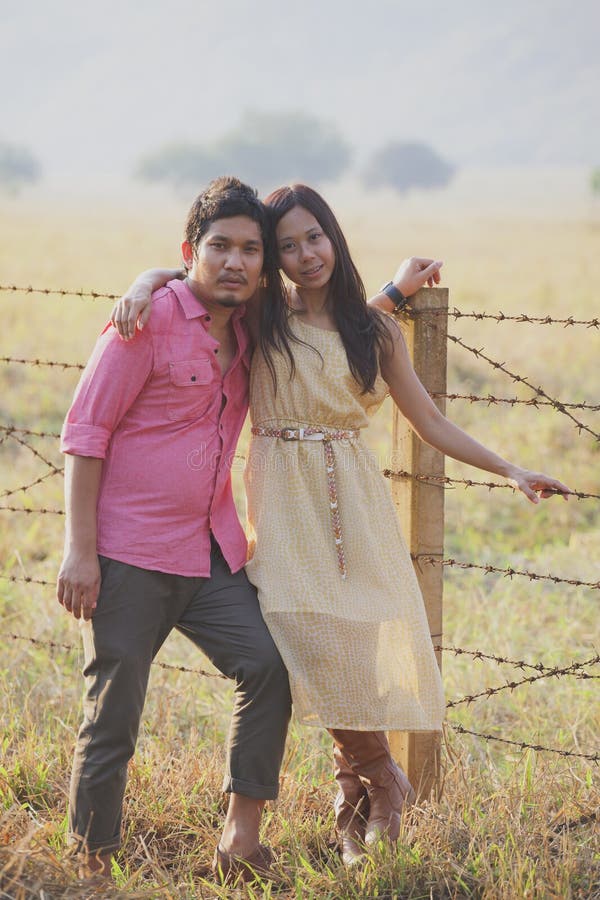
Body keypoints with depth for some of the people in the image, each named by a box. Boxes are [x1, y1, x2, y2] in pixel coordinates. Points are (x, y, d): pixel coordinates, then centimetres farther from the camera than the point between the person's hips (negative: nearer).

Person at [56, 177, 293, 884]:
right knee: (113, 713, -2)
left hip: (211, 553, 6)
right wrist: (79, 548, -14)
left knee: (267, 666, -11)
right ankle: (93, 864, 11)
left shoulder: (249, 333, 10)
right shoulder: (148, 321, -10)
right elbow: (84, 433, -9)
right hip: (128, 554, -6)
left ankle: (240, 837, -3)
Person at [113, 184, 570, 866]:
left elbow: (429, 421, 13)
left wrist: (510, 471, 9)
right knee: (313, 643, -11)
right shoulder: (260, 319, 5)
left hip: (351, 502, 1)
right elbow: (171, 274, 10)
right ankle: (382, 782, 8)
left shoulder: (376, 330, 9)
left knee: (355, 648, -9)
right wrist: (142, 288, -14)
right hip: (284, 503, -1)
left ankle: (356, 783, 12)